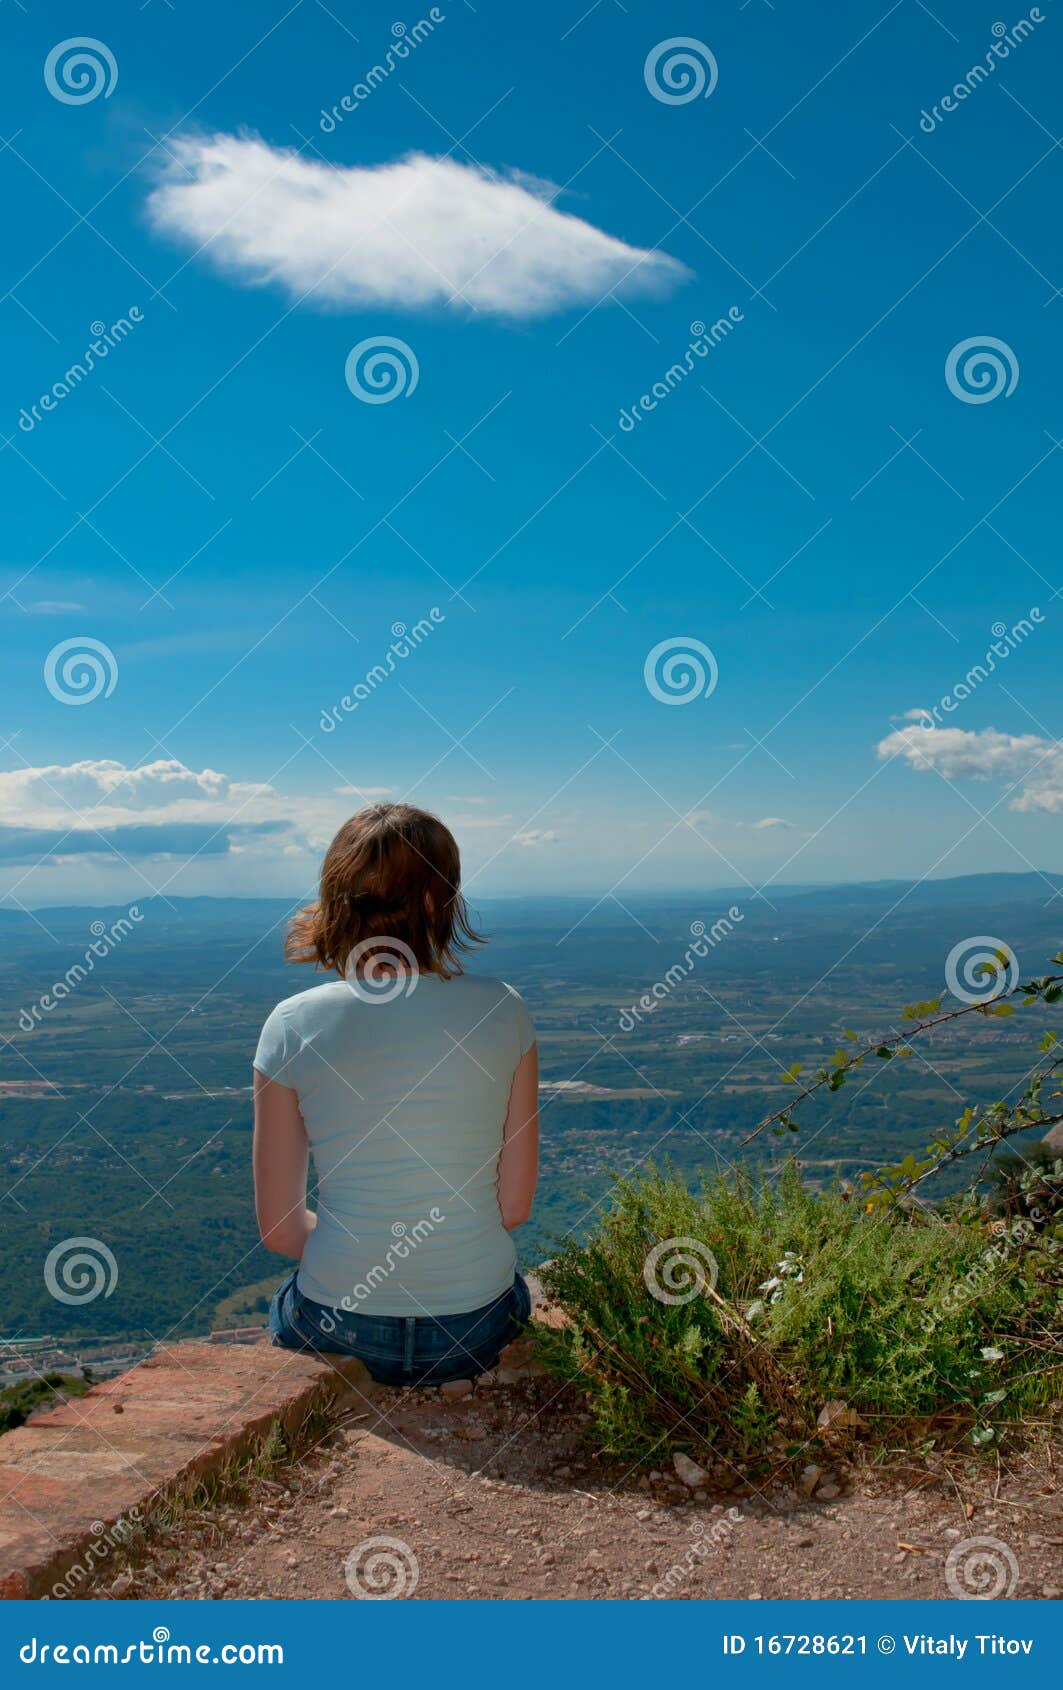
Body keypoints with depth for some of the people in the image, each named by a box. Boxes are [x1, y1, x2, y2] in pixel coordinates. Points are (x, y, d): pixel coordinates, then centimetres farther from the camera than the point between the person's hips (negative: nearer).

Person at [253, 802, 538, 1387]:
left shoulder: (292, 1026, -11)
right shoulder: (501, 1010, -9)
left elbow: (279, 1227, -5)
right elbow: (515, 1205, -3)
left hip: (338, 1333, 0)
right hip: (477, 1330, 1)